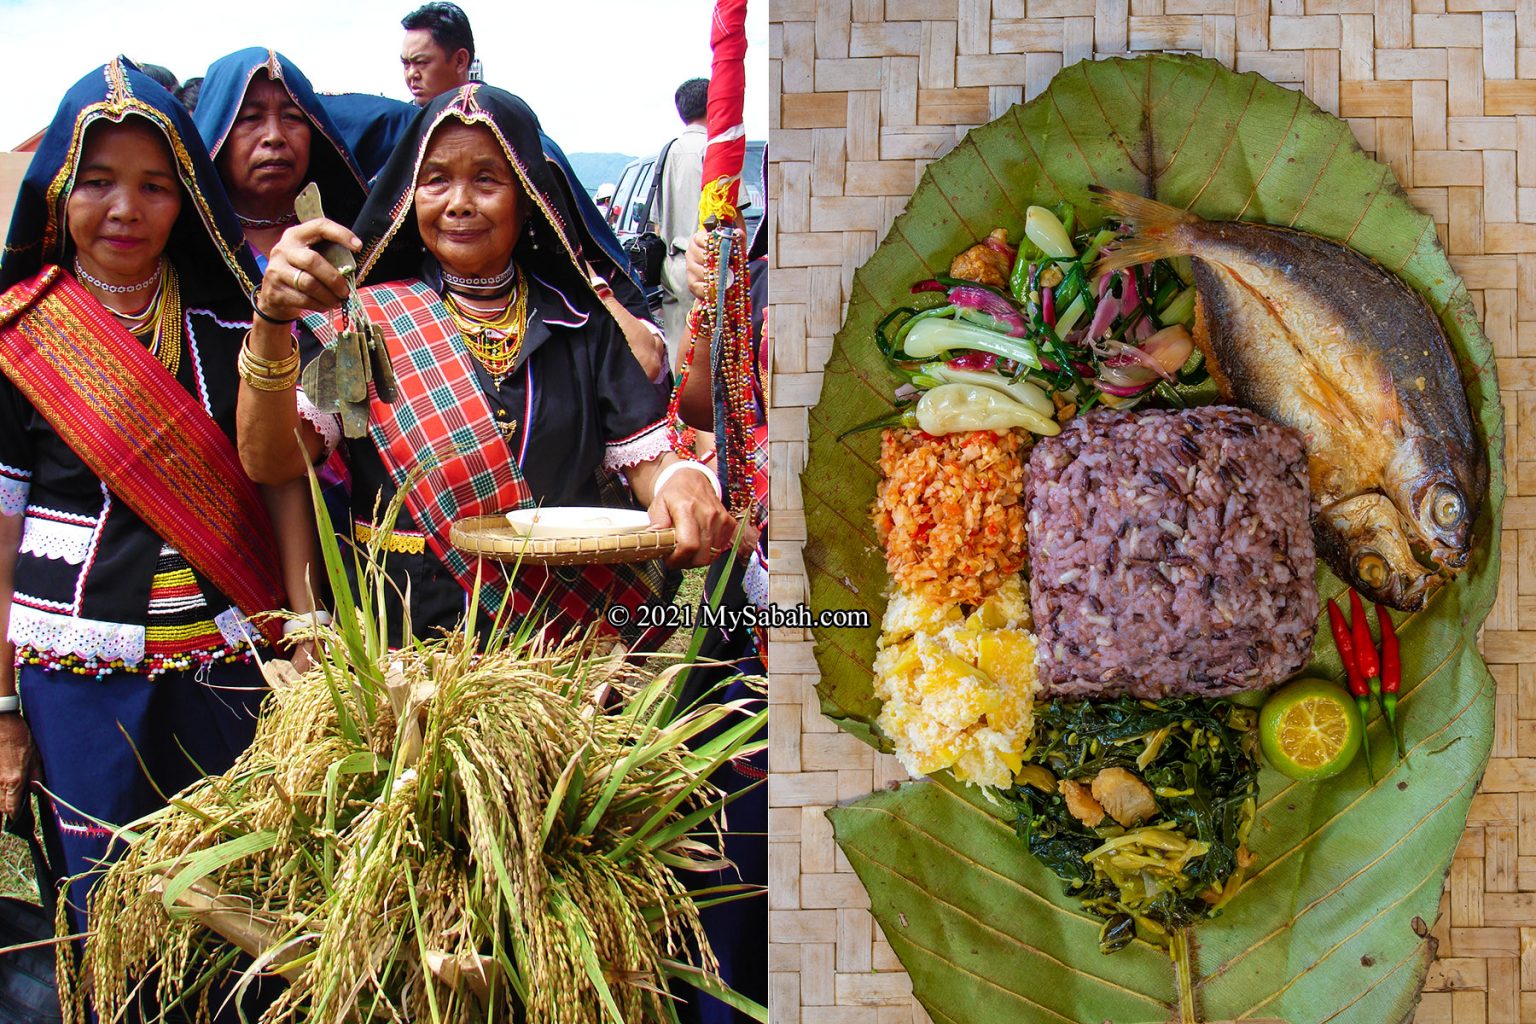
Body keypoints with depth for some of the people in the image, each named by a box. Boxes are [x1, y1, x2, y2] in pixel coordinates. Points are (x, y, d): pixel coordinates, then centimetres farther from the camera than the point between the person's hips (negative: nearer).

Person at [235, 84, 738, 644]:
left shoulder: (581, 325, 13)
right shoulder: (368, 321, 7)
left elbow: (648, 457, 9)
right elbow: (270, 461, -5)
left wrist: (687, 482, -15)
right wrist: (272, 321, -21)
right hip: (412, 640, -4)